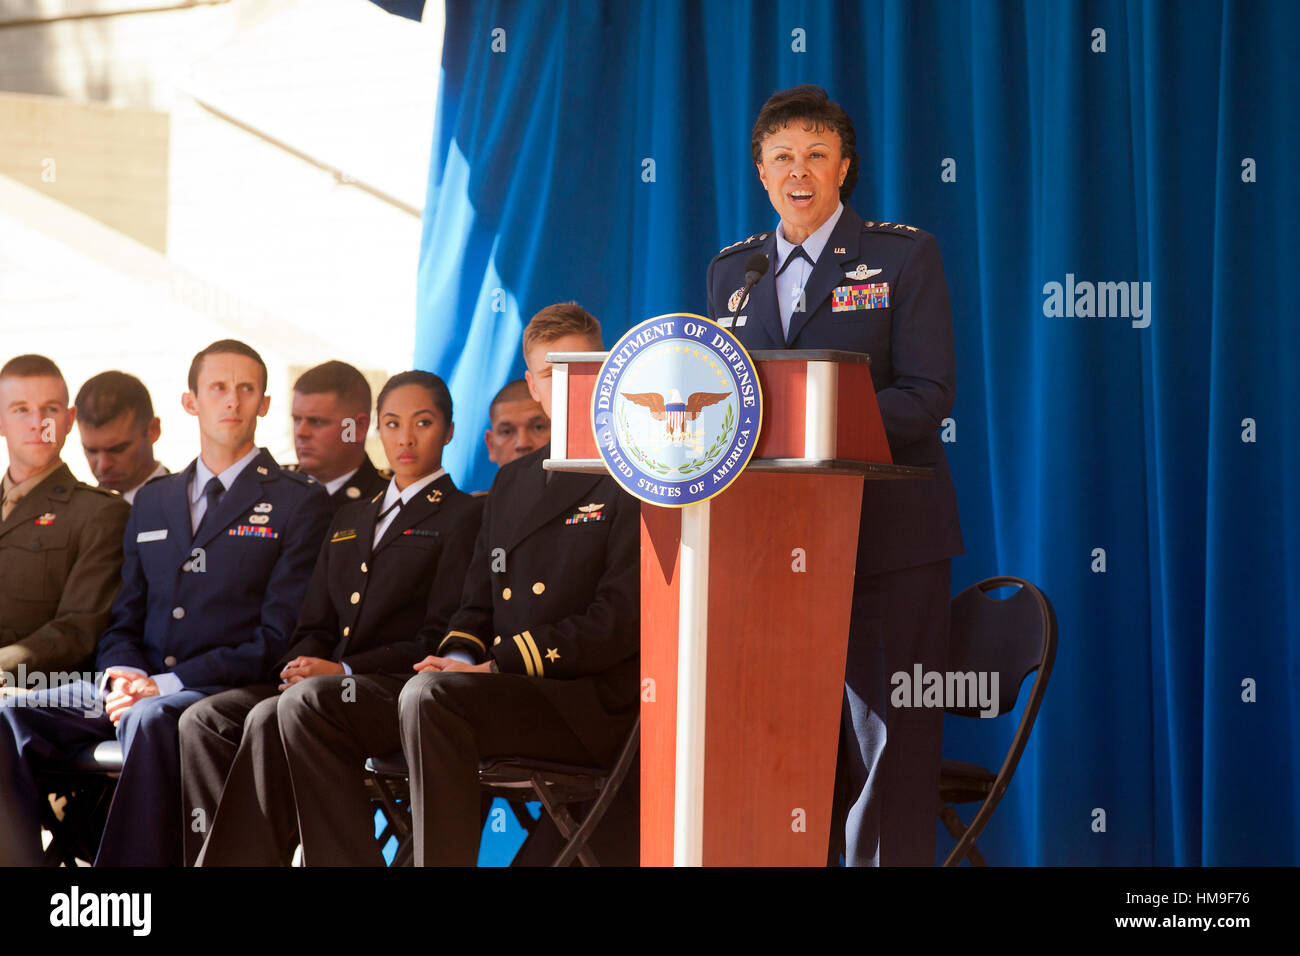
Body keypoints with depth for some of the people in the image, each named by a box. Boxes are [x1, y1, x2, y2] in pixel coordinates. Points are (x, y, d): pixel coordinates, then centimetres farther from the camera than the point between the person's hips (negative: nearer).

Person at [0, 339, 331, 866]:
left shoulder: (300, 502, 5)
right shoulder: (152, 501, 23)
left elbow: (278, 636, -3)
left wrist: (168, 683, -13)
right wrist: (125, 675, -5)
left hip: (223, 690, -5)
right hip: (137, 683, 6)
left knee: (152, 718, -38)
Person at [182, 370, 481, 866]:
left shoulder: (463, 515, 5)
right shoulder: (349, 517, 28)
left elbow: (443, 637, -5)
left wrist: (345, 669, -15)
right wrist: (303, 663, -2)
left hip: (399, 688, -7)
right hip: (327, 684, 7)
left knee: (270, 719, -31)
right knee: (203, 719, -18)